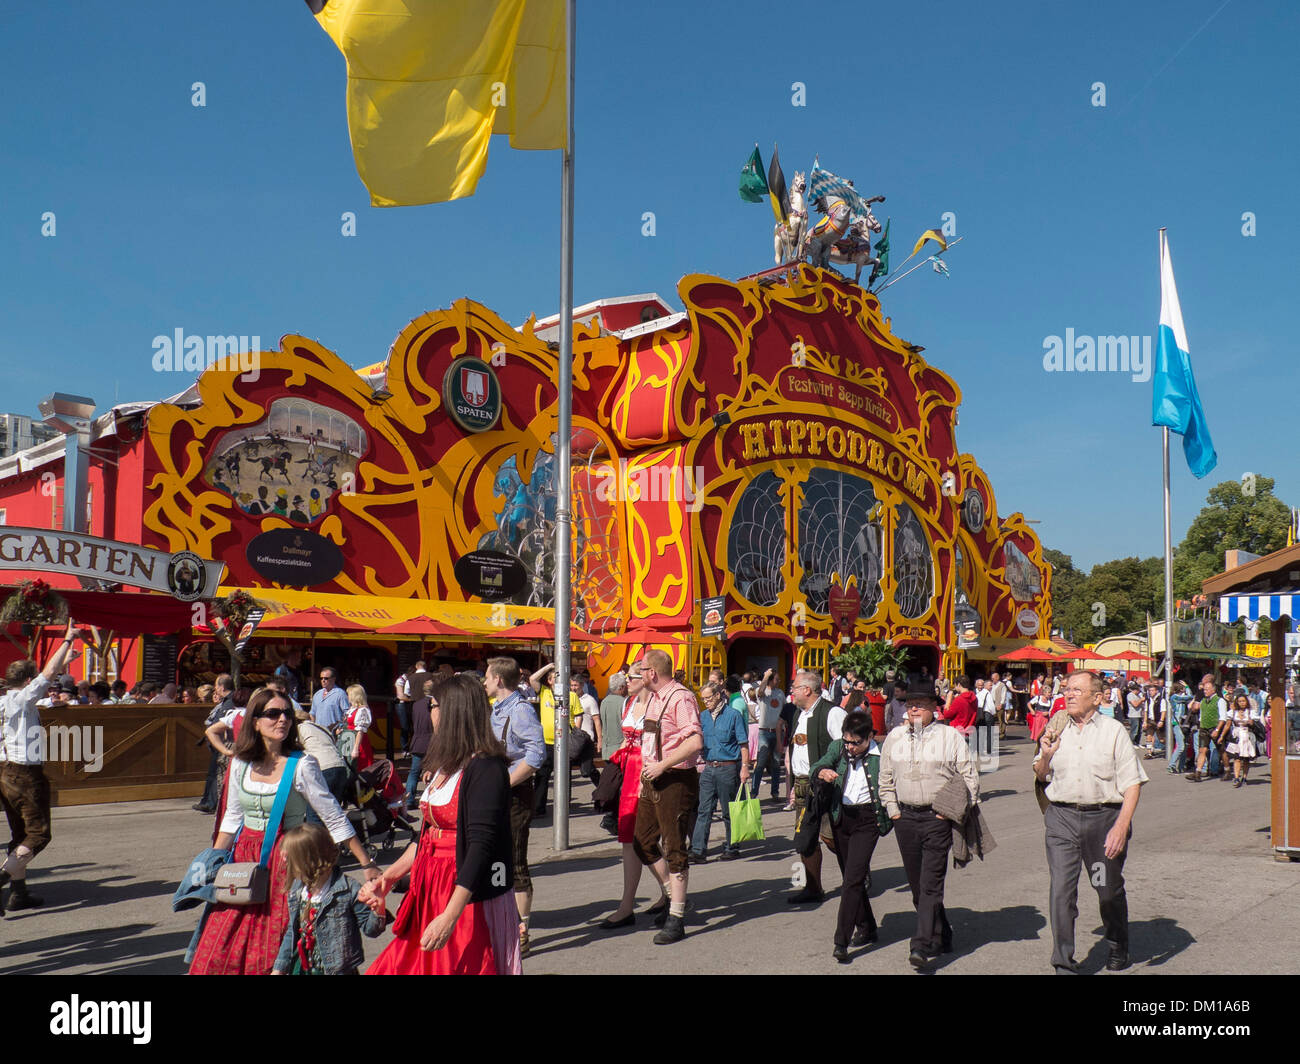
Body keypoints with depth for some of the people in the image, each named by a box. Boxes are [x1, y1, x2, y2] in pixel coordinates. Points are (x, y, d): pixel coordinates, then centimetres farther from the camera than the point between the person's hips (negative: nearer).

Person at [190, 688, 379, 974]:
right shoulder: (241, 763, 2)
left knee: (276, 949, -4)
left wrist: (367, 864, -10)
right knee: (222, 946, 1)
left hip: (286, 860, -4)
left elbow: (334, 819, -9)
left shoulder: (302, 765, -11)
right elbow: (232, 817, 15)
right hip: (245, 857, 4)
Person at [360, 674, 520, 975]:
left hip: (471, 898, -8)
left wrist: (450, 917, -26)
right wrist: (387, 877, 14)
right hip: (431, 893, 8)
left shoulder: (486, 769, -16)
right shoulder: (446, 766, 12)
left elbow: (481, 846, -22)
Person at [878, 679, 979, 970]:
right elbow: (886, 779, 19)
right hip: (906, 818, 4)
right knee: (917, 885, 9)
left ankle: (924, 947, -11)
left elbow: (969, 777, 1)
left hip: (938, 818, -4)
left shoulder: (950, 736, 0)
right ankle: (942, 937, 25)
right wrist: (893, 810, 11)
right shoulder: (894, 738, 11)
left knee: (931, 884, -9)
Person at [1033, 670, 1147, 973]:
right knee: (1061, 891, -7)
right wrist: (1045, 756, -3)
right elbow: (1041, 776, 20)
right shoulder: (1056, 730, 9)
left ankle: (1118, 947, 39)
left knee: (1109, 891, 13)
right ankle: (1063, 965, 0)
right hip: (1061, 817, 2)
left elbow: (1132, 783, -6)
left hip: (1103, 817, -2)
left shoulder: (1114, 731, -2)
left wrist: (1121, 826, -16)